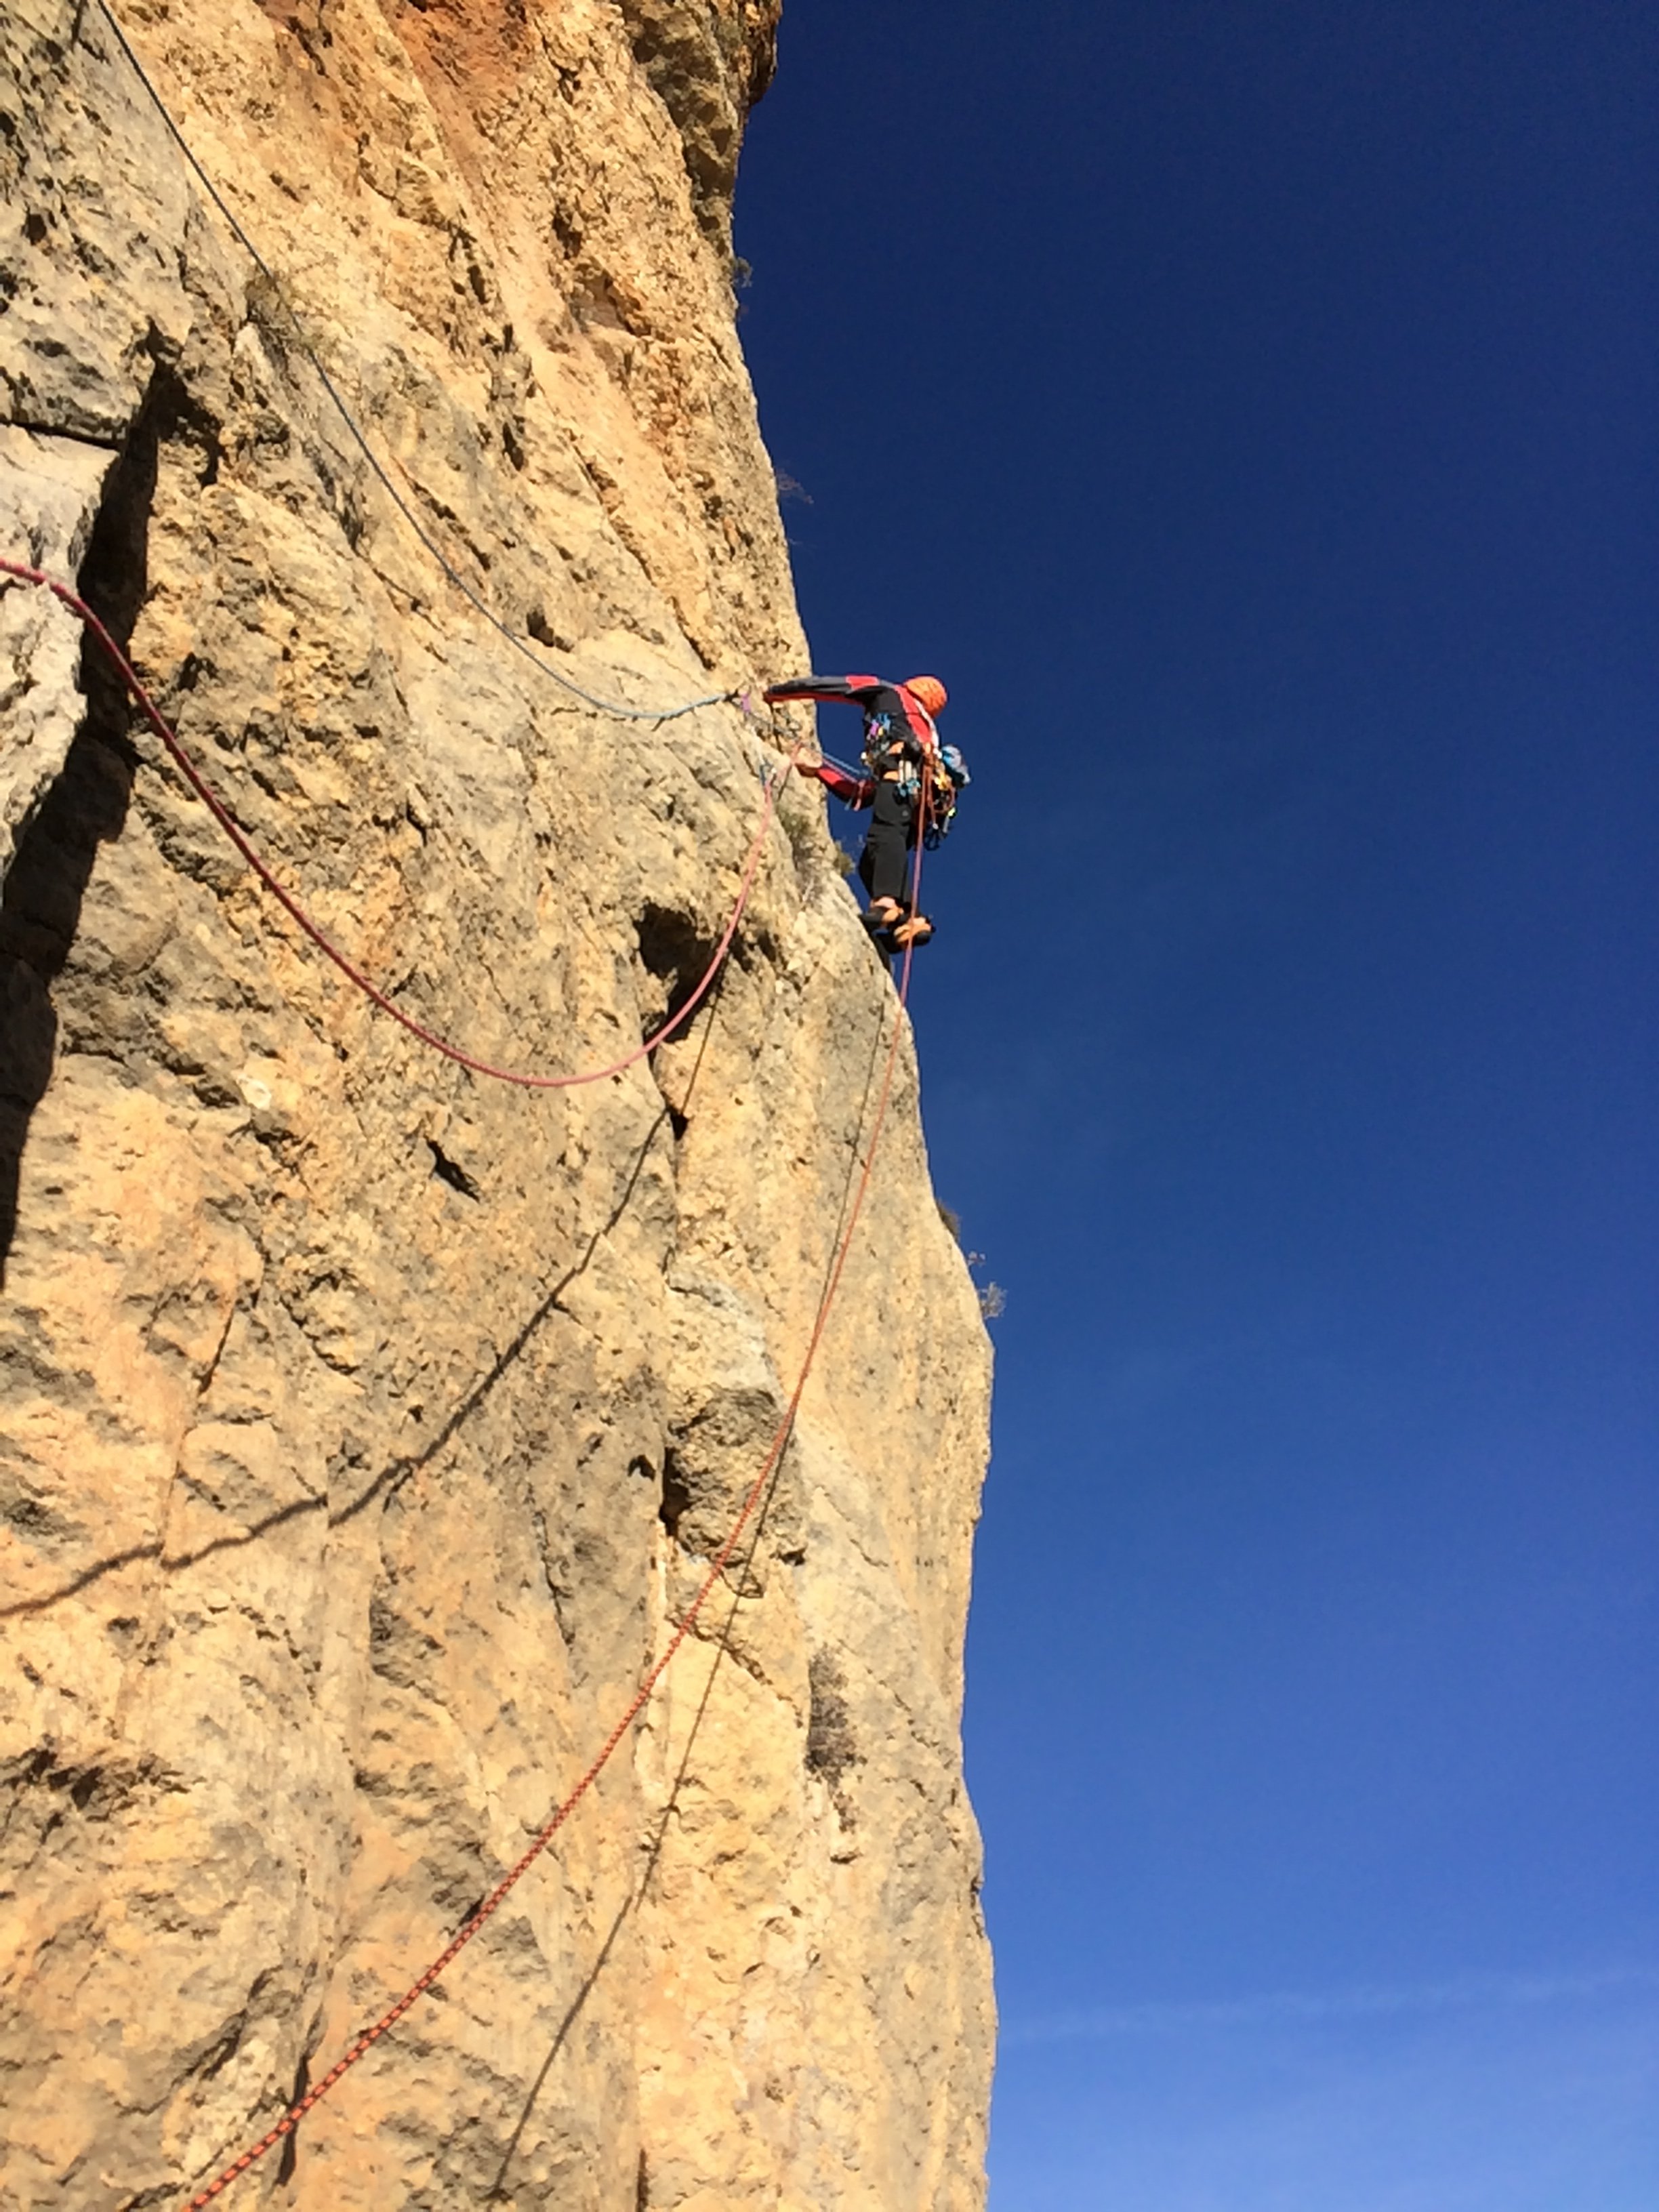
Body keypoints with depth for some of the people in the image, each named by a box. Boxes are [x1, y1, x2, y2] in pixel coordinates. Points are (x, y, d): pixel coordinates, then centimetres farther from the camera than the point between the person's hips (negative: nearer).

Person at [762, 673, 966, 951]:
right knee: (870, 863, -1)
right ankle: (910, 919, -22)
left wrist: (777, 693, 35)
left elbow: (830, 685, 25)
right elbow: (858, 794, 41)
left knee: (885, 833, -30)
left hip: (905, 773, -7)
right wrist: (820, 770, 48)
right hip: (928, 797, 7)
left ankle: (887, 903, -54)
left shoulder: (892, 694, 29)